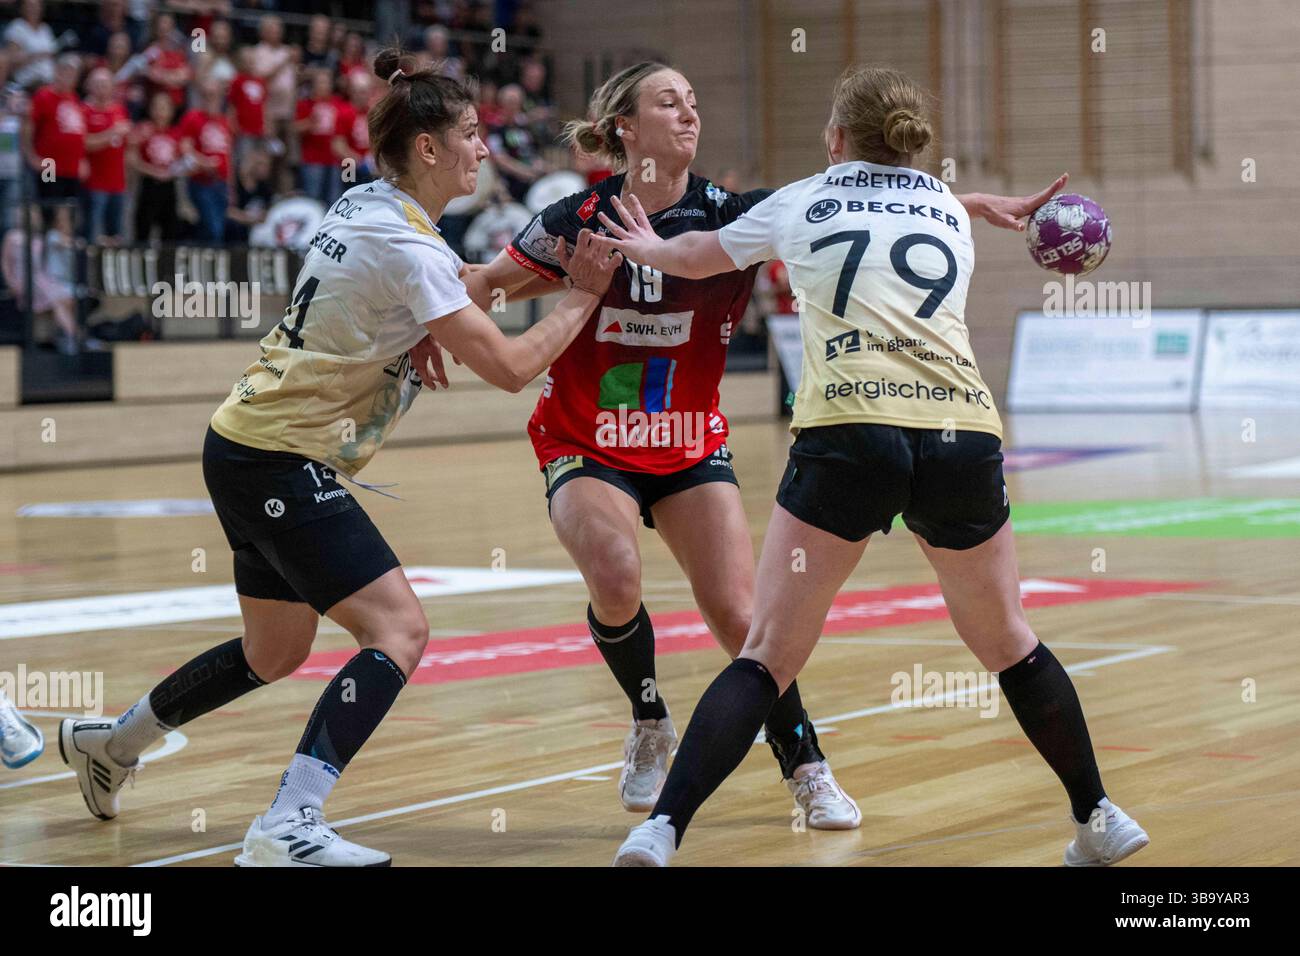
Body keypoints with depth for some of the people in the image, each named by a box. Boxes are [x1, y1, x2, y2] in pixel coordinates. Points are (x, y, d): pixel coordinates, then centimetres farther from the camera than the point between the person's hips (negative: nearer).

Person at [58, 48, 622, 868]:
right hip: (279, 462, -10)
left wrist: (415, 340, 10)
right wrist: (584, 295, -8)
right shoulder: (405, 246, -20)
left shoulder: (367, 207, 8)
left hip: (252, 449, 10)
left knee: (276, 653, 21)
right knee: (400, 629, -17)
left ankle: (109, 742, 38)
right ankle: (287, 829, -24)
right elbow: (510, 368, -20)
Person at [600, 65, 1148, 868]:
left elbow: (696, 256, 38)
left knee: (769, 657, 1)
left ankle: (662, 830, -12)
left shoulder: (802, 203, 19)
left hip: (848, 432, -2)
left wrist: (649, 247, 61)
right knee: (1008, 644, 21)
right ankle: (1098, 819, 28)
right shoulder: (952, 211, 25)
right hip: (963, 432, 2)